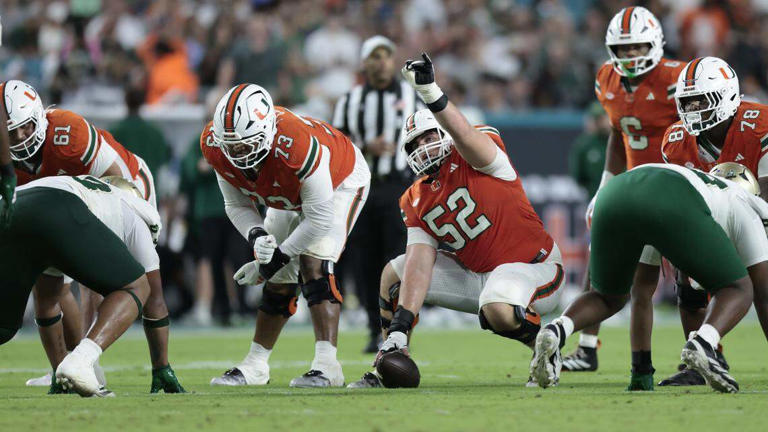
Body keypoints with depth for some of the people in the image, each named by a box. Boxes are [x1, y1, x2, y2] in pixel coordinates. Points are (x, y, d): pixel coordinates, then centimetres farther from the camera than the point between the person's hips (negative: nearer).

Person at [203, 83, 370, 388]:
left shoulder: (295, 145, -45)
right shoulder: (215, 145, -26)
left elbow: (321, 218, -33)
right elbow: (236, 205, -8)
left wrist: (277, 257, -27)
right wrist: (257, 237, -28)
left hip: (339, 183, -6)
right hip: (288, 199, 6)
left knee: (313, 264, -24)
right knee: (279, 282, 7)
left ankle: (327, 366, -29)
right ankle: (255, 368, 19)